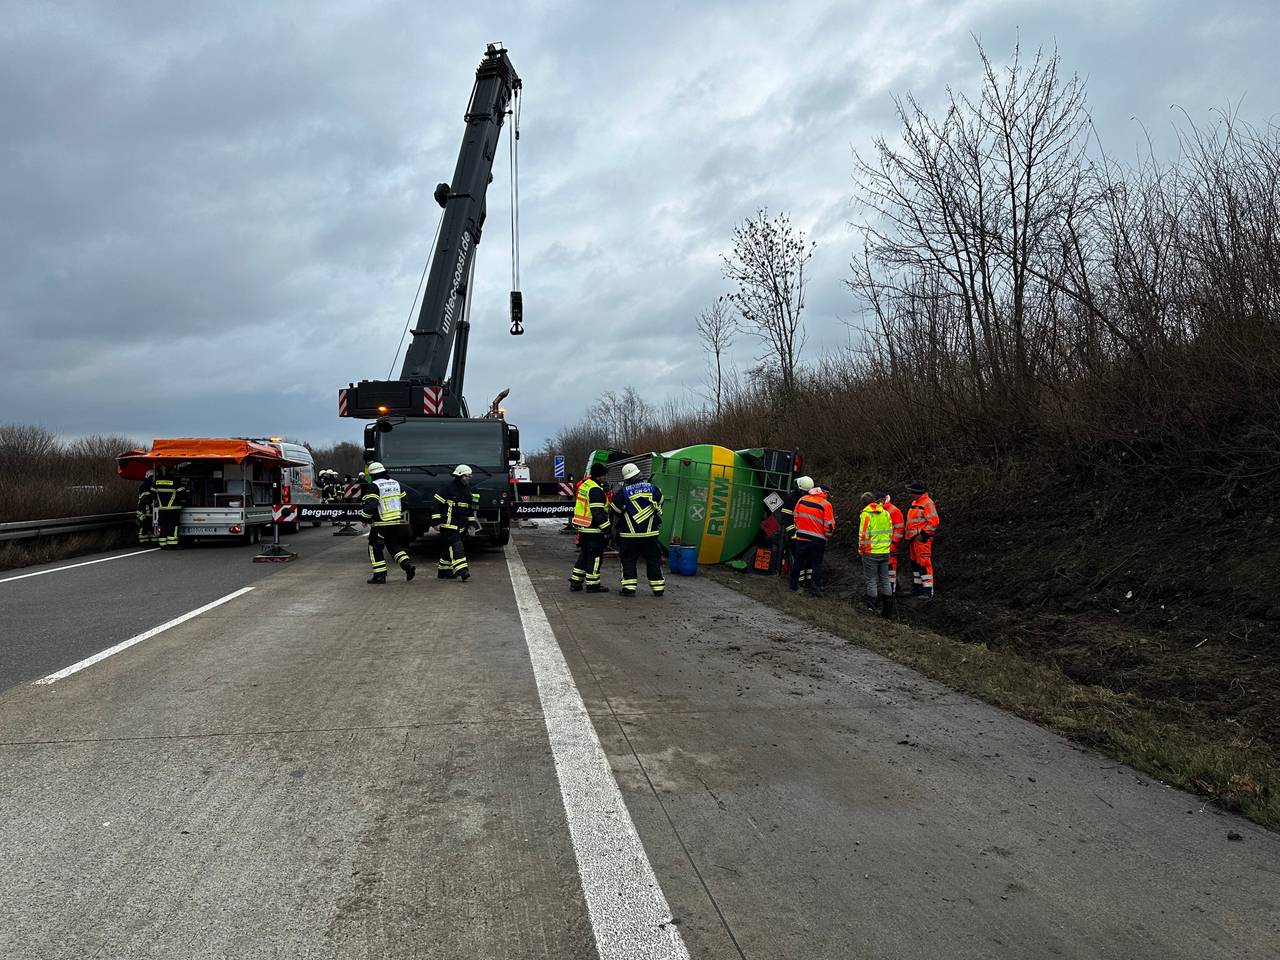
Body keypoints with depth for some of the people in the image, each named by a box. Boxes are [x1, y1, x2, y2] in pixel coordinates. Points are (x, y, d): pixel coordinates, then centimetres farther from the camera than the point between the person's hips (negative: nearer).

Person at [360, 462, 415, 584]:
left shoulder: (374, 486, -12)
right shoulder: (396, 483, 10)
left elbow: (370, 505, -21)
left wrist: (366, 518, -5)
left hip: (381, 524, -6)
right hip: (396, 522, 7)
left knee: (375, 548, 6)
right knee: (395, 545, 18)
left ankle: (380, 575, 3)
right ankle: (408, 565, 0)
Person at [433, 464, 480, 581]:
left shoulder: (468, 490, 13)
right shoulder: (449, 488, -12)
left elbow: (471, 508, 22)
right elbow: (438, 504, -11)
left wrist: (471, 521, 18)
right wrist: (435, 520, -15)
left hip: (460, 525, 8)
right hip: (448, 524, -8)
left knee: (450, 547, 14)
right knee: (456, 546, -16)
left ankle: (443, 570, 24)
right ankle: (462, 571, -23)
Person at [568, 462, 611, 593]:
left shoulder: (584, 485, 13)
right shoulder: (596, 490, -18)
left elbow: (577, 506, 22)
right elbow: (598, 512, -22)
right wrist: (606, 528, -16)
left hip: (582, 528, 10)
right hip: (593, 530, -10)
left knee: (584, 555, 17)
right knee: (594, 557, -1)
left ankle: (575, 582, 20)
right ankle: (592, 584, 4)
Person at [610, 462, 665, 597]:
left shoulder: (623, 491, -8)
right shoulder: (652, 488, 0)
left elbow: (615, 511, 0)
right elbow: (660, 503, 15)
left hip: (629, 535, -2)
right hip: (650, 533, 2)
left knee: (628, 560, 7)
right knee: (653, 560, 11)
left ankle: (629, 588, 0)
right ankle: (658, 588, 13)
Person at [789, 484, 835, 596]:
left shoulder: (801, 500, 3)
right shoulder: (826, 504, -12)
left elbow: (796, 517, 13)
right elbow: (829, 525, -10)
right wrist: (827, 536, 8)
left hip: (801, 537, 4)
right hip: (817, 539, -4)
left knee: (799, 561, 15)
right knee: (816, 563, 5)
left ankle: (794, 584, 24)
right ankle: (815, 588, 5)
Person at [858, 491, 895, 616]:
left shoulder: (866, 514, -11)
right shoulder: (886, 513, 6)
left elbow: (863, 535, -13)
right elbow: (890, 532, 11)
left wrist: (861, 550, 0)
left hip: (871, 553, -5)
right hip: (885, 552, 5)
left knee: (871, 580, 3)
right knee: (885, 579, 12)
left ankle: (873, 607, 5)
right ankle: (888, 608, 15)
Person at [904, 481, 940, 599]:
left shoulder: (927, 503, -13)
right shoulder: (915, 502, 18)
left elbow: (933, 521, -19)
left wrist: (924, 534, -20)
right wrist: (909, 536, 23)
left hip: (922, 539, -10)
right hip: (913, 539, 10)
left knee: (924, 564, -12)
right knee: (915, 563, 16)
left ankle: (928, 592, -12)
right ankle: (917, 588, 27)